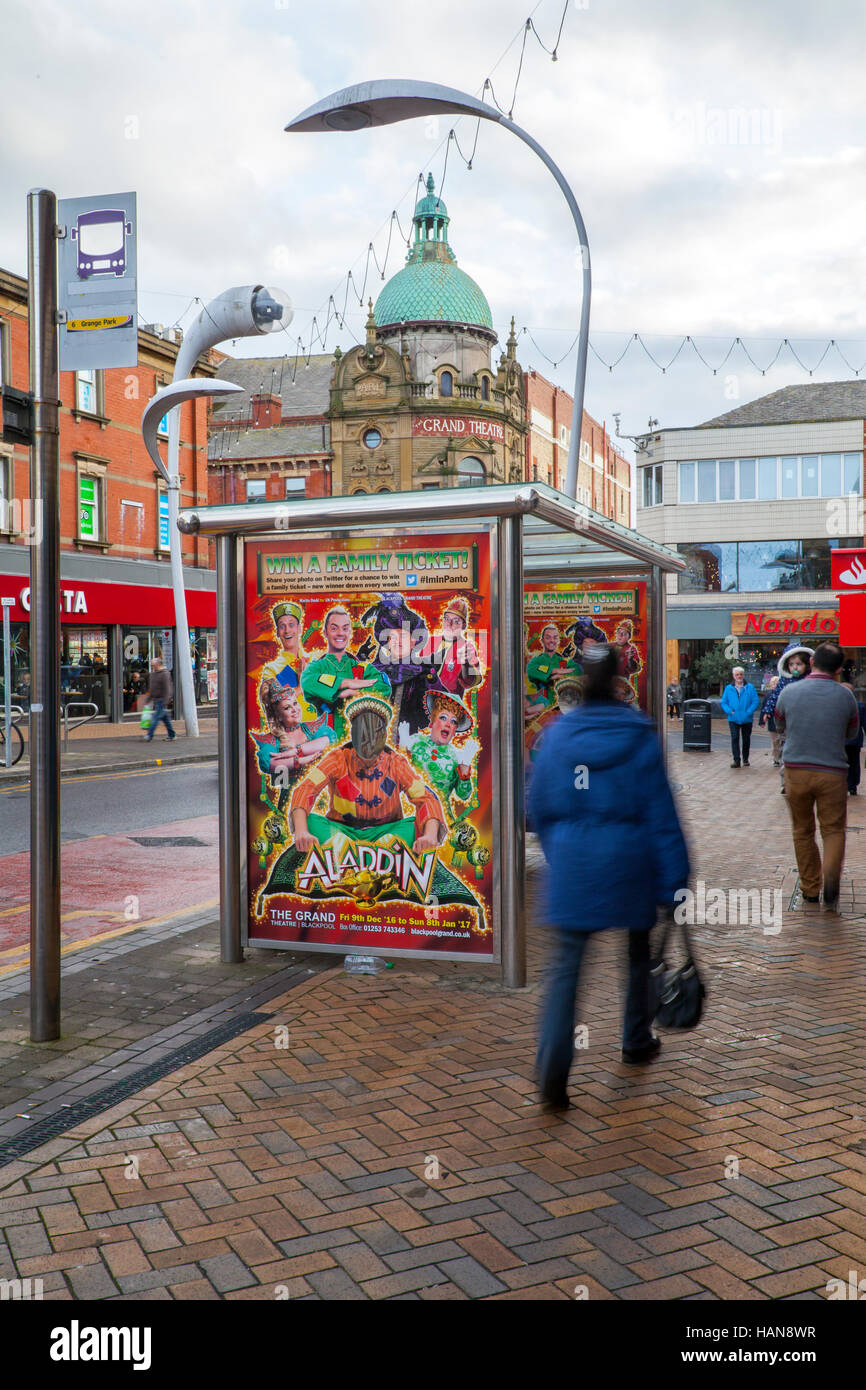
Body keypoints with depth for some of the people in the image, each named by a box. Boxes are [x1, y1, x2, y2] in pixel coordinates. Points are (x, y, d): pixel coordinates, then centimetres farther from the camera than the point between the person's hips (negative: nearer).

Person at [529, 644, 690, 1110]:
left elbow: (538, 805, 5)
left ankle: (552, 1069, -11)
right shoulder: (641, 737, -7)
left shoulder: (556, 734, -2)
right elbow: (661, 813, -7)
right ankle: (637, 1041, 39)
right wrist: (674, 879, -2)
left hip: (572, 865, 1)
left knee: (566, 963, 1)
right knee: (638, 952, 23)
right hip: (630, 861, 0)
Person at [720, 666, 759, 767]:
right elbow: (723, 702, 9)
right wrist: (729, 711, -9)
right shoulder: (728, 688, 6)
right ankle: (736, 760, -13)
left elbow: (755, 702, -2)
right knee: (735, 738, -12)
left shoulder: (750, 687, 2)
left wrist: (748, 712, -14)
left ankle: (745, 759, 24)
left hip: (746, 719, 0)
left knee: (746, 739, 9)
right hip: (733, 719, 0)